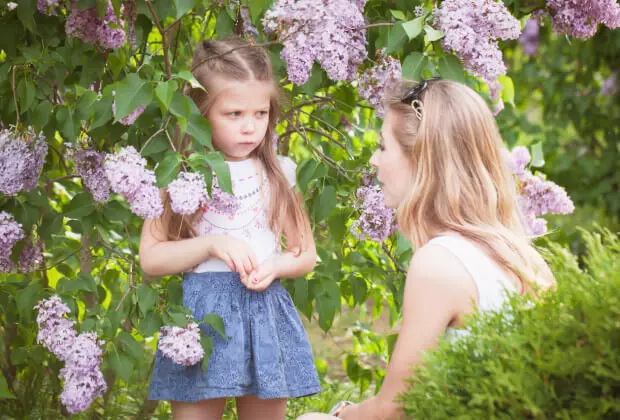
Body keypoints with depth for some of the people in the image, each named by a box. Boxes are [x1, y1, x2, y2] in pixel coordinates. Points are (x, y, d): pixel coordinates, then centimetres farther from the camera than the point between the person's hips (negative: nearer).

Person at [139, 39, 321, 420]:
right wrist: (211, 245, -15)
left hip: (266, 313, 2)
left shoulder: (278, 174, 5)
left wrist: (275, 265, -10)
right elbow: (150, 257, -2)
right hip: (201, 313, -2)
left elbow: (306, 255, 12)